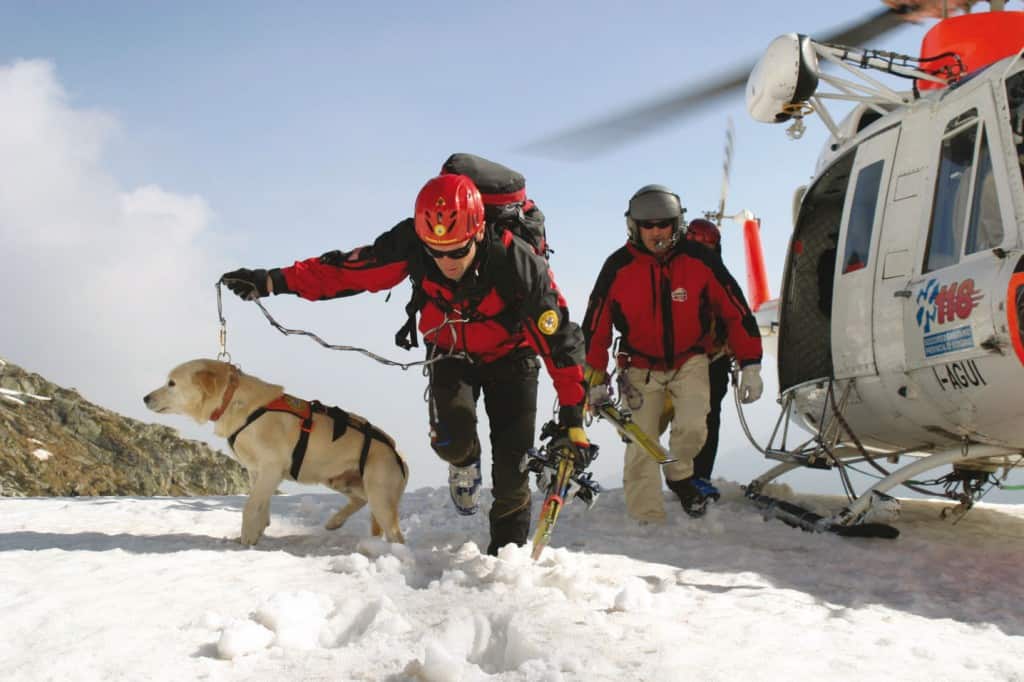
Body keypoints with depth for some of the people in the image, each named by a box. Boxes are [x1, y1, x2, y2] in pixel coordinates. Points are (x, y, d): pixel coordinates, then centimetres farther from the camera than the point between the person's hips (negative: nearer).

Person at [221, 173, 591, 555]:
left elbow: (560, 341, -29)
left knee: (511, 460, -9)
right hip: (449, 352, 2)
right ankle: (464, 462, 16)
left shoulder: (519, 265, -35)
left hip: (509, 356, -2)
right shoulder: (410, 245, -29)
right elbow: (348, 270, -16)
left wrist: (573, 421, -28)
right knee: (452, 438, -21)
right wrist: (273, 281, -22)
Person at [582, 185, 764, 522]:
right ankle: (647, 522, 6)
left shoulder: (700, 260, -14)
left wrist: (750, 365, -9)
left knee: (692, 427, -21)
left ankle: (679, 476, 10)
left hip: (689, 361, 0)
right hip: (641, 366, 0)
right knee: (641, 450, -5)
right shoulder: (618, 267, -13)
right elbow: (596, 325, -3)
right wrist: (596, 378, -2)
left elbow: (735, 311, -7)